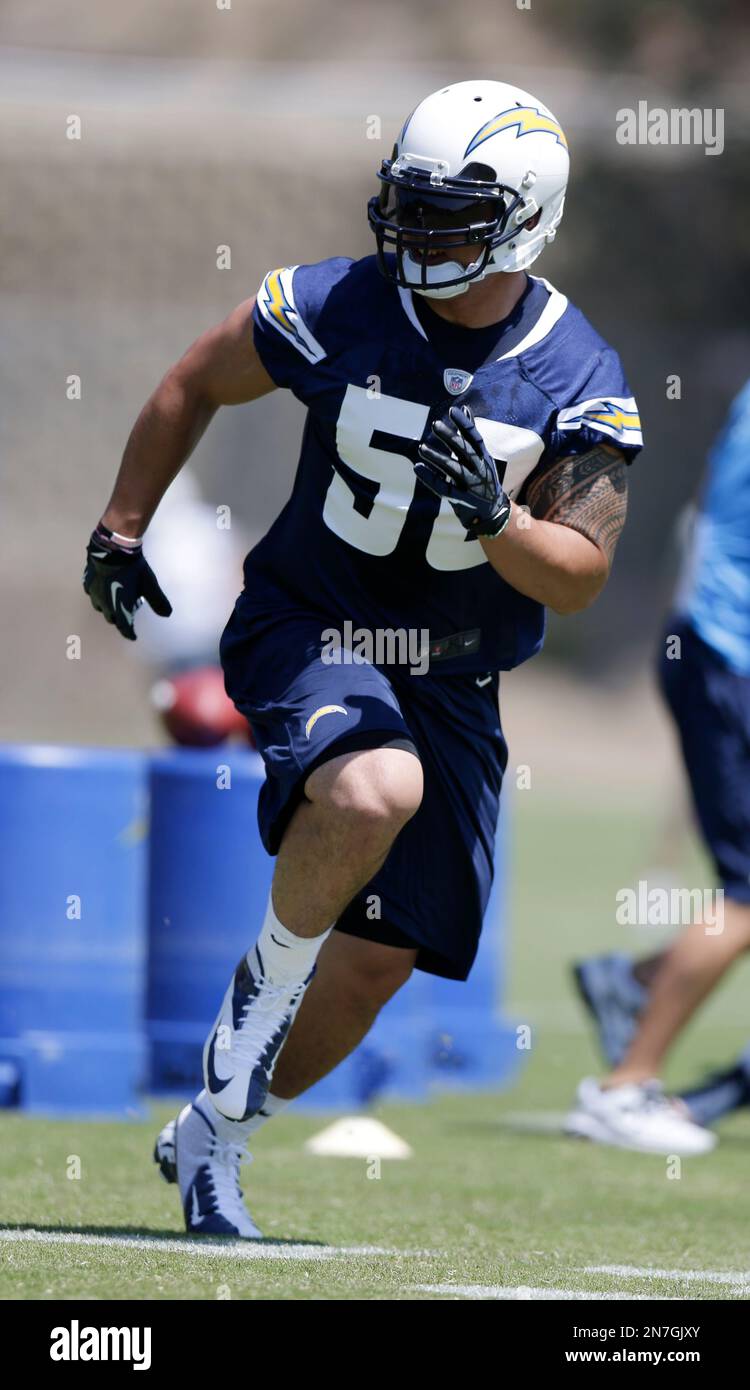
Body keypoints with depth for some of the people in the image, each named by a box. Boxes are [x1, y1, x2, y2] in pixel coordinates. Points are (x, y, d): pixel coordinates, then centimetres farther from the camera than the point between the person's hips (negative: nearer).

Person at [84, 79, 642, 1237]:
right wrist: (121, 528, 10)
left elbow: (580, 578, -13)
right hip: (308, 627, -2)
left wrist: (494, 514, -33)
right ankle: (266, 981, -9)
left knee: (382, 960, 4)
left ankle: (216, 1132, 26)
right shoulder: (335, 310, -11)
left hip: (450, 679, 3)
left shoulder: (581, 388, -10)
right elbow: (195, 384, 6)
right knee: (376, 791, -35)